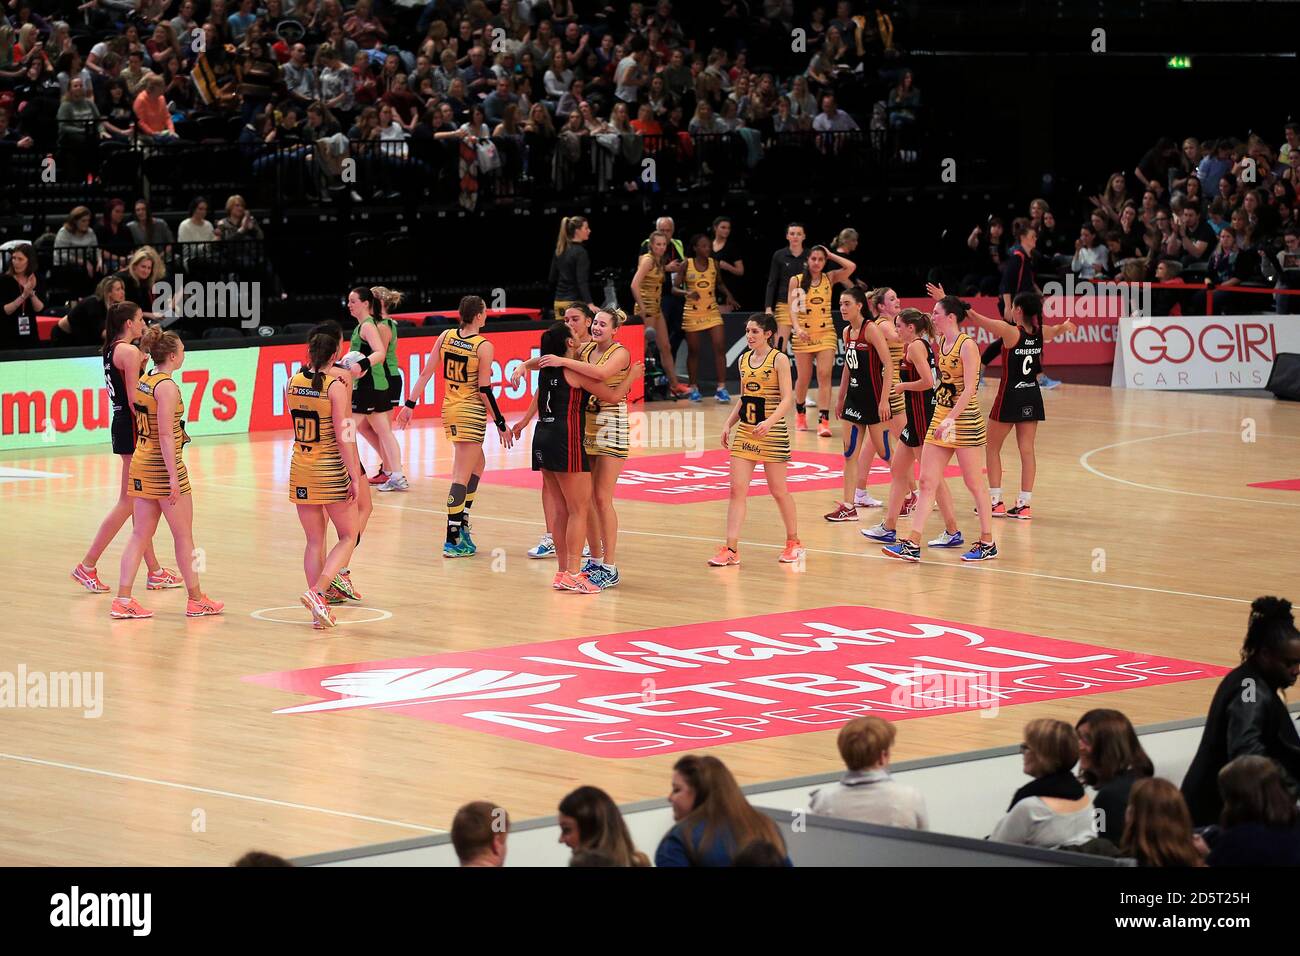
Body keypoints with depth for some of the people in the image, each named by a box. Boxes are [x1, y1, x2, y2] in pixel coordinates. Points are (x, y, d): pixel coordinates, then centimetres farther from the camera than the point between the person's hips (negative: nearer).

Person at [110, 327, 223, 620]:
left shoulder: (143, 382, 8)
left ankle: (123, 600, 3)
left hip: (142, 462, 8)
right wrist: (173, 476, -22)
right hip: (163, 464, -8)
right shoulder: (167, 387, -17)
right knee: (184, 535, 5)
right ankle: (196, 600, 15)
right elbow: (165, 435, -21)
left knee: (141, 534, 9)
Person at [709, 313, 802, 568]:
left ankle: (793, 542, 22)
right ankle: (731, 549, -6)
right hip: (745, 432, 6)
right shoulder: (744, 360, 10)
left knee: (779, 490, 4)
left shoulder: (779, 360, -8)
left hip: (772, 432, -6)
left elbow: (787, 399, -14)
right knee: (737, 490, -3)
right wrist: (728, 424, 8)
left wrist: (769, 421, -29)